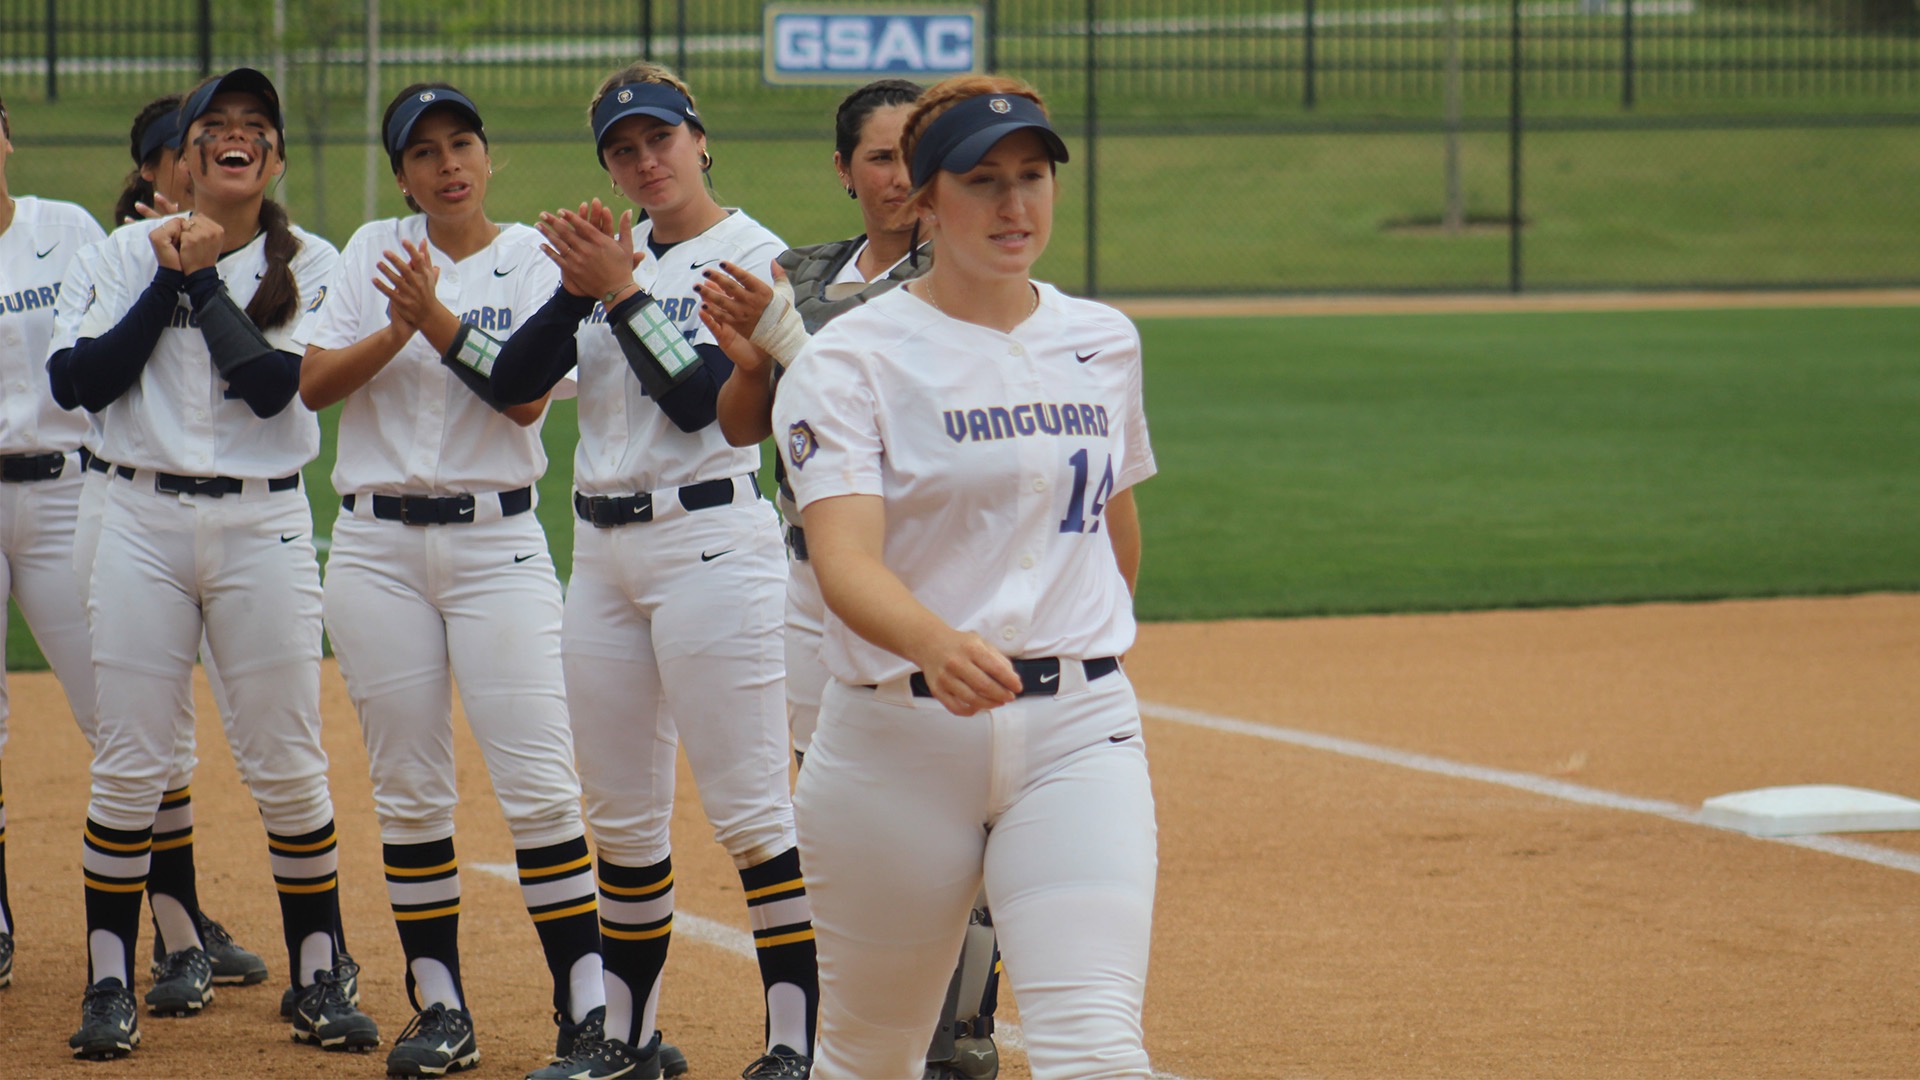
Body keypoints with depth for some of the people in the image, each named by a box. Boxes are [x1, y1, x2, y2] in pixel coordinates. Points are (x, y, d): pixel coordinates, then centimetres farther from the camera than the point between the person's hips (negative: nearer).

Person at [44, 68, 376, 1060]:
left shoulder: (309, 264, 3)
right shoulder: (130, 253, 8)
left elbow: (271, 385, -13)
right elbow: (78, 381, -4)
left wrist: (202, 279, -7)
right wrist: (169, 282, -6)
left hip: (263, 526, -1)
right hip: (143, 521, 1)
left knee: (288, 768, 0)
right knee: (128, 764, -1)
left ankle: (318, 977, 12)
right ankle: (110, 982, 7)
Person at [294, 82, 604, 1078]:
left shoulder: (536, 264, 3)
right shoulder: (374, 252, 8)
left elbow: (526, 397, -11)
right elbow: (312, 383, 0)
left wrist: (437, 318, -20)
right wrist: (398, 330, -15)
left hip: (495, 539, -2)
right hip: (377, 542, 2)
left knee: (539, 784, -9)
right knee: (408, 790, 4)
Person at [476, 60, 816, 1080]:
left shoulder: (754, 256, -5)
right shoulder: (612, 251, 13)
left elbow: (698, 398, -16)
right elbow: (511, 382, 3)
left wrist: (618, 291, -17)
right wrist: (579, 288, -10)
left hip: (709, 539, -7)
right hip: (601, 548, 7)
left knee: (748, 806, -9)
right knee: (621, 817, 12)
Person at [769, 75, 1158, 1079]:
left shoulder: (1104, 343, 9)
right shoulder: (852, 358, -6)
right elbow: (844, 561, -21)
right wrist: (935, 645, -40)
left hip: (1079, 732, 2)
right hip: (896, 736, -2)